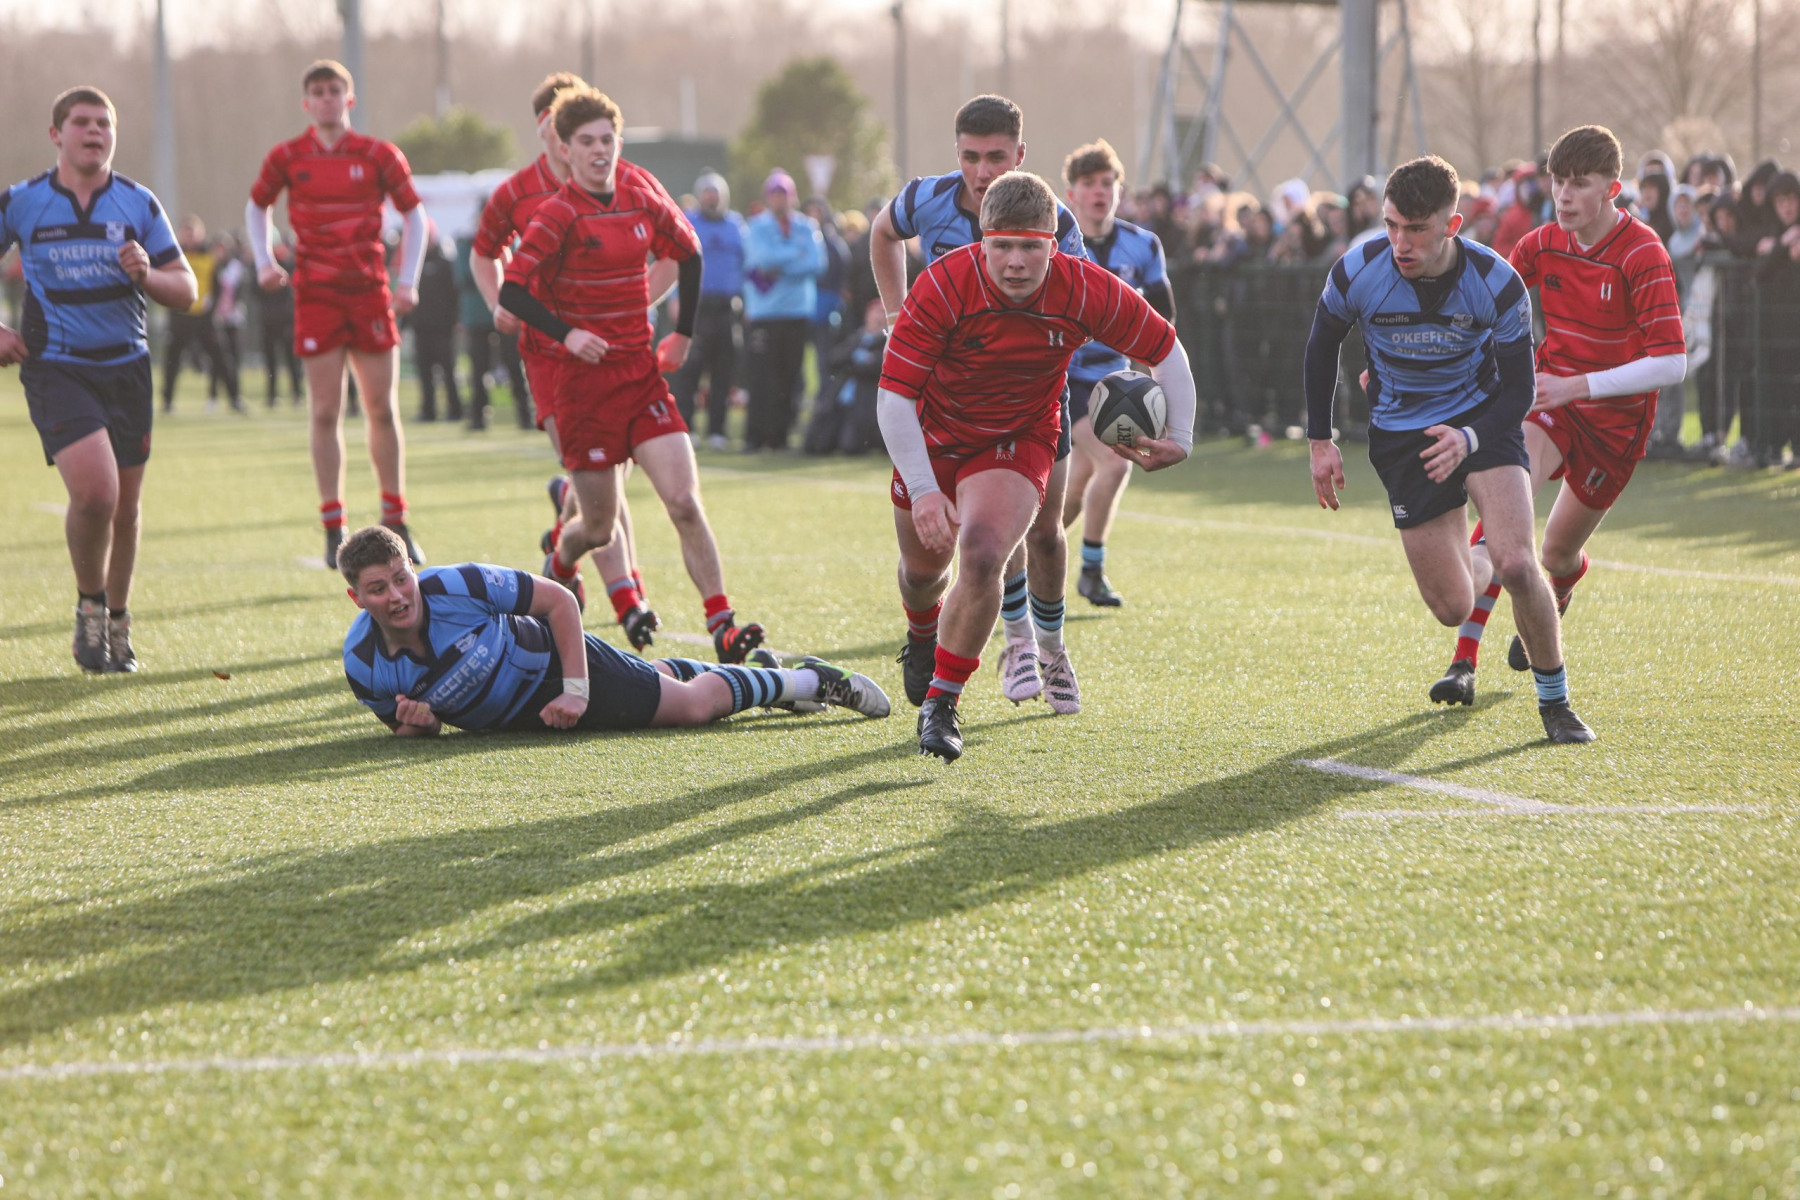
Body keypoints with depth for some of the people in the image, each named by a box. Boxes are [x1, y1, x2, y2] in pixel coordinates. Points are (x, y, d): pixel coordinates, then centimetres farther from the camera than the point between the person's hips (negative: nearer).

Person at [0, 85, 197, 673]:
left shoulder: (138, 204, 4)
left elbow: (186, 291, 6)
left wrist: (146, 275, -15)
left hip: (125, 367, 3)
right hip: (55, 369, -3)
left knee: (124, 507, 8)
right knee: (94, 491, -21)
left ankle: (117, 623, 29)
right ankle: (89, 605, 4)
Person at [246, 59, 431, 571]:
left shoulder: (379, 155, 0)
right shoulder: (287, 158, 3)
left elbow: (414, 216, 6)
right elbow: (257, 207, 19)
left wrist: (407, 281, -4)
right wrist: (264, 262, 4)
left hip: (370, 289, 0)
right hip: (315, 293, 0)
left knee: (383, 409, 3)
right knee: (326, 411, -3)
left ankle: (395, 523, 14)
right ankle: (333, 531, 2)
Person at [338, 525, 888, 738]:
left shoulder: (457, 586, -34)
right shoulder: (362, 664, -25)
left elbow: (559, 600, -22)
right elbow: (399, 722, -4)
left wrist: (576, 690, -24)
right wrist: (414, 723, -29)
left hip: (554, 663, -4)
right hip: (514, 720, 4)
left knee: (693, 704, 2)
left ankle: (805, 679, 30)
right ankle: (765, 671, 52)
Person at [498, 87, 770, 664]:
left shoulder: (643, 201, 5)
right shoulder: (560, 214, -10)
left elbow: (688, 254, 23)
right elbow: (512, 291, -13)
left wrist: (683, 333, 18)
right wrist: (567, 333, -24)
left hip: (643, 373, 4)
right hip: (586, 378, -4)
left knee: (685, 503, -11)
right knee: (600, 528, 5)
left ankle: (723, 627, -13)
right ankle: (559, 561, 40)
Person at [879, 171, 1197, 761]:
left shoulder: (1086, 291, -25)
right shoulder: (943, 285, -30)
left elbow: (1166, 351, -8)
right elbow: (893, 395, -27)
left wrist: (1179, 439, -16)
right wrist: (922, 491, -33)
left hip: (1018, 441, -1)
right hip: (933, 437, 1)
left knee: (982, 557, -24)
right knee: (923, 567, 16)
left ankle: (941, 703, -7)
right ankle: (923, 634, 55)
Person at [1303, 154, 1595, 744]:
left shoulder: (1497, 284, -22)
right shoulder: (1357, 274, -19)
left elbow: (1518, 391, -15)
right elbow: (1321, 346, 2)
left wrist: (1469, 439, -33)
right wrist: (1320, 441, 4)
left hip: (1482, 418, -1)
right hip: (1400, 437, 1)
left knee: (1514, 564, -23)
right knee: (1453, 608, -3)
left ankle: (1555, 701, -1)